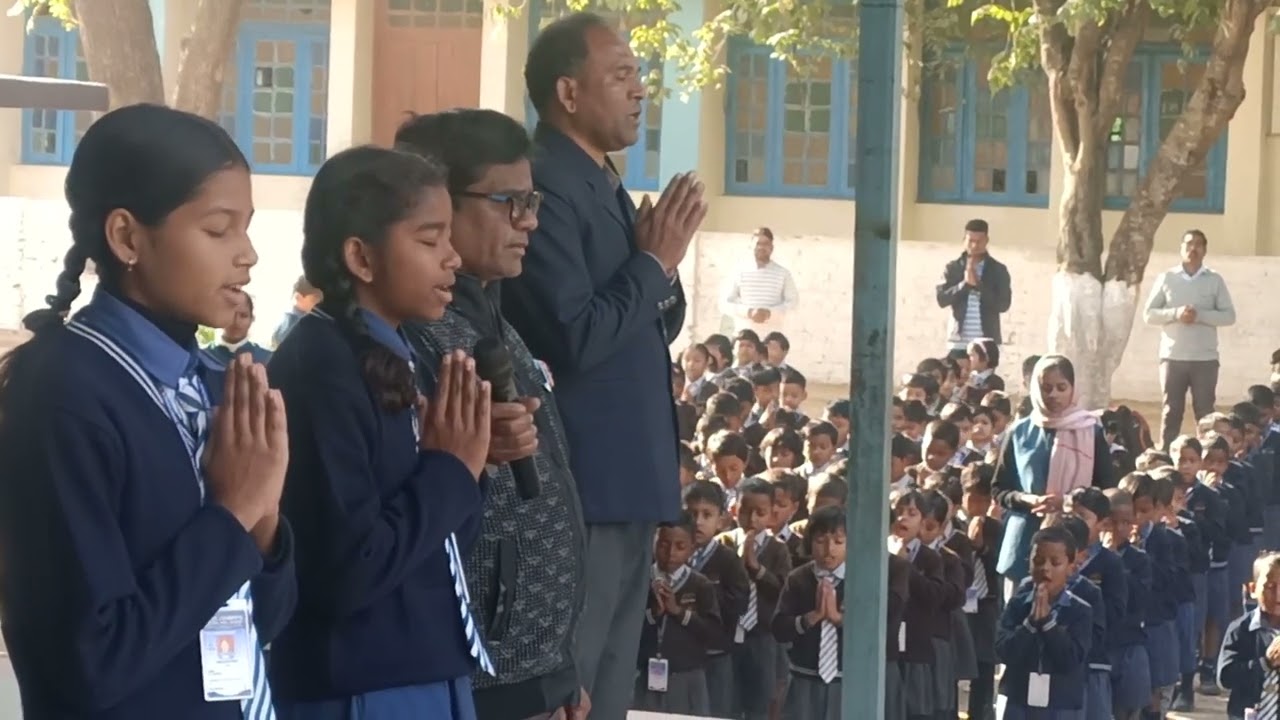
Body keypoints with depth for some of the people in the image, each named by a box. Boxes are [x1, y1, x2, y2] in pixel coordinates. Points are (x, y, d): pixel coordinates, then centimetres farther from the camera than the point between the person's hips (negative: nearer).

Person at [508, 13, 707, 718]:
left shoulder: (606, 189, 14)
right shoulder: (543, 189, -15)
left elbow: (658, 327, 19)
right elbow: (574, 338, -22)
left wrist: (661, 263, 0)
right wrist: (655, 262, -12)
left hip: (628, 476, 10)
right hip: (582, 483, -10)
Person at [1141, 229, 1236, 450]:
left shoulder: (1215, 280, 6)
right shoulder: (1166, 278, 5)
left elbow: (1229, 316, 1)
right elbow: (1149, 315, 3)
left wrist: (1200, 315, -14)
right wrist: (1175, 313, -15)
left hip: (1205, 358, 0)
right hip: (1173, 357, 0)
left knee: (1205, 413, 1)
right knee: (1171, 412, 1)